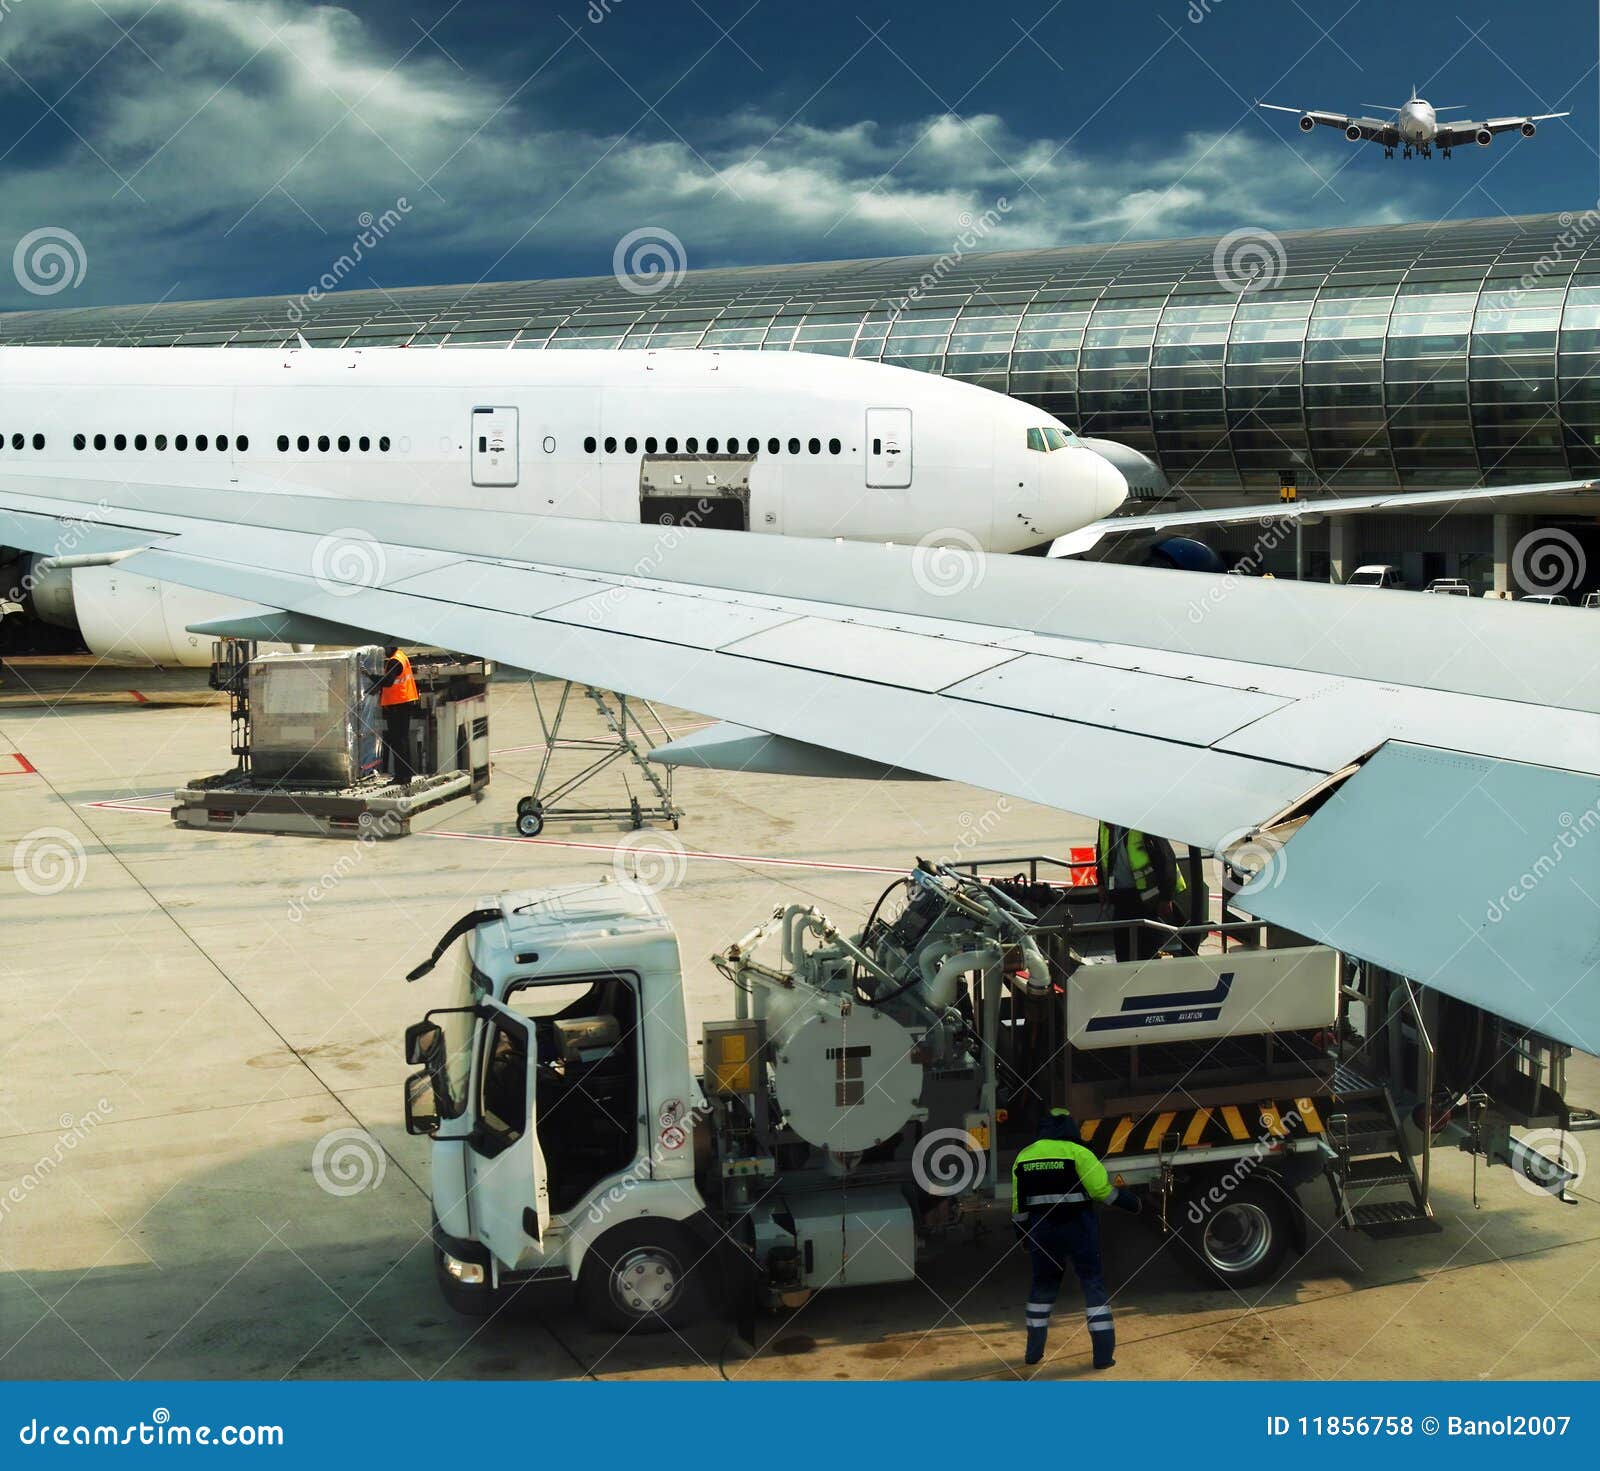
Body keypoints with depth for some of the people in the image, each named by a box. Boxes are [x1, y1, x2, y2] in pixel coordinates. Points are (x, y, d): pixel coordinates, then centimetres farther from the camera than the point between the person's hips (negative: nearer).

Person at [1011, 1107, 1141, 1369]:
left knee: (1043, 1286, 18)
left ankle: (1034, 1351, 20)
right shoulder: (1076, 1152, -8)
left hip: (1043, 1231, 4)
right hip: (1078, 1229, -4)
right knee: (1094, 1285, 5)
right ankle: (1103, 1354, 1)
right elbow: (1102, 1190, -11)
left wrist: (1023, 1235, 19)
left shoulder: (1024, 1156, 5)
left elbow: (1019, 1205, 9)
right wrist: (1130, 1200, 4)